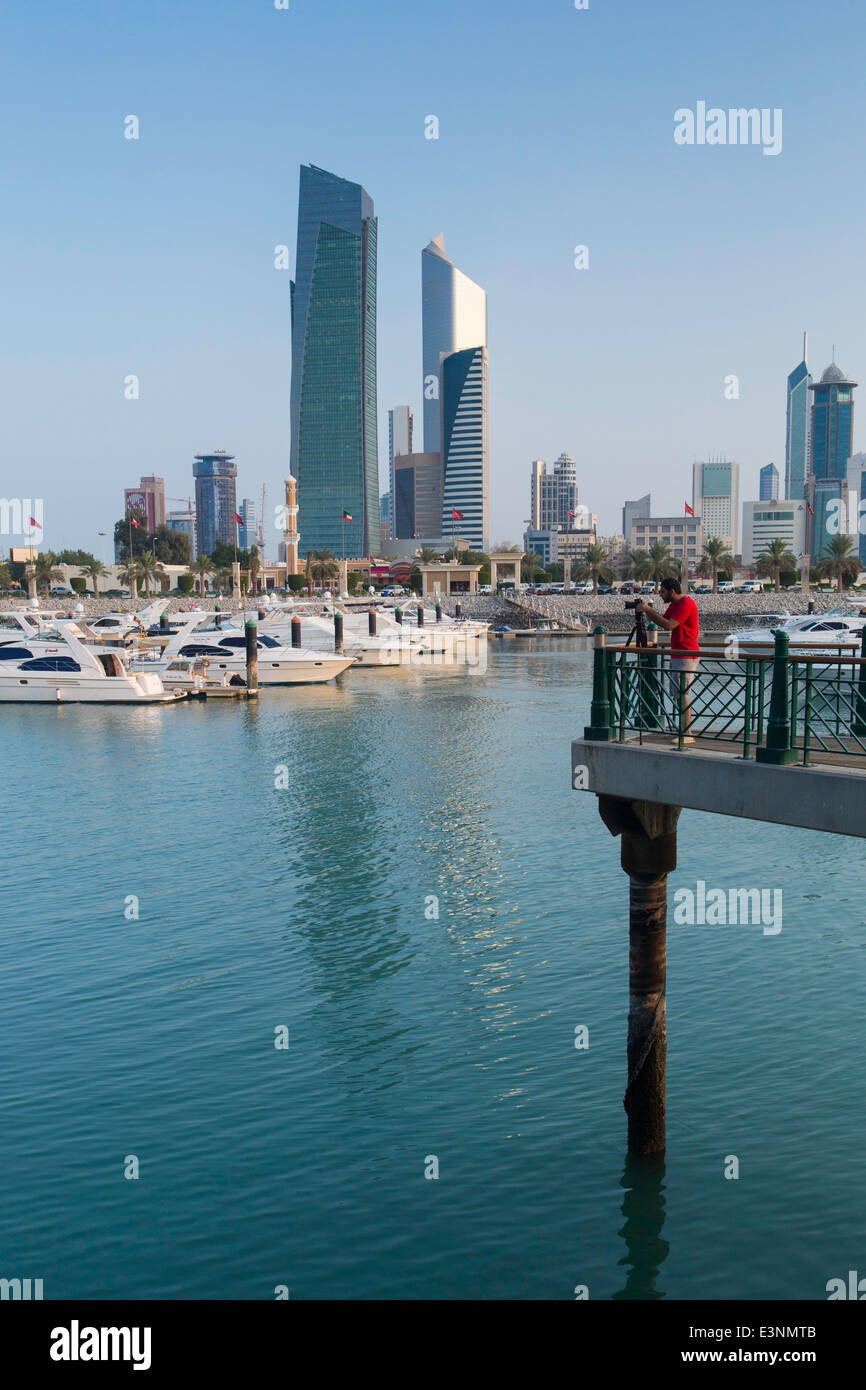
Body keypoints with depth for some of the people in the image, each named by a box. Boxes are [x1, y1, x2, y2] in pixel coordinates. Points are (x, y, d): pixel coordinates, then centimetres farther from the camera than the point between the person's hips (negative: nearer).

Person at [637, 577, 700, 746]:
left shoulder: (686, 604, -16)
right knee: (677, 692, 11)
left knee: (682, 693, -11)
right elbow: (661, 620, 18)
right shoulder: (674, 604, 16)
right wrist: (648, 611, 3)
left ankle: (687, 734, -10)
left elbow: (669, 625, -24)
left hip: (686, 655, -10)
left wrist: (649, 610, -17)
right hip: (677, 654, 10)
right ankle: (685, 730, 16)